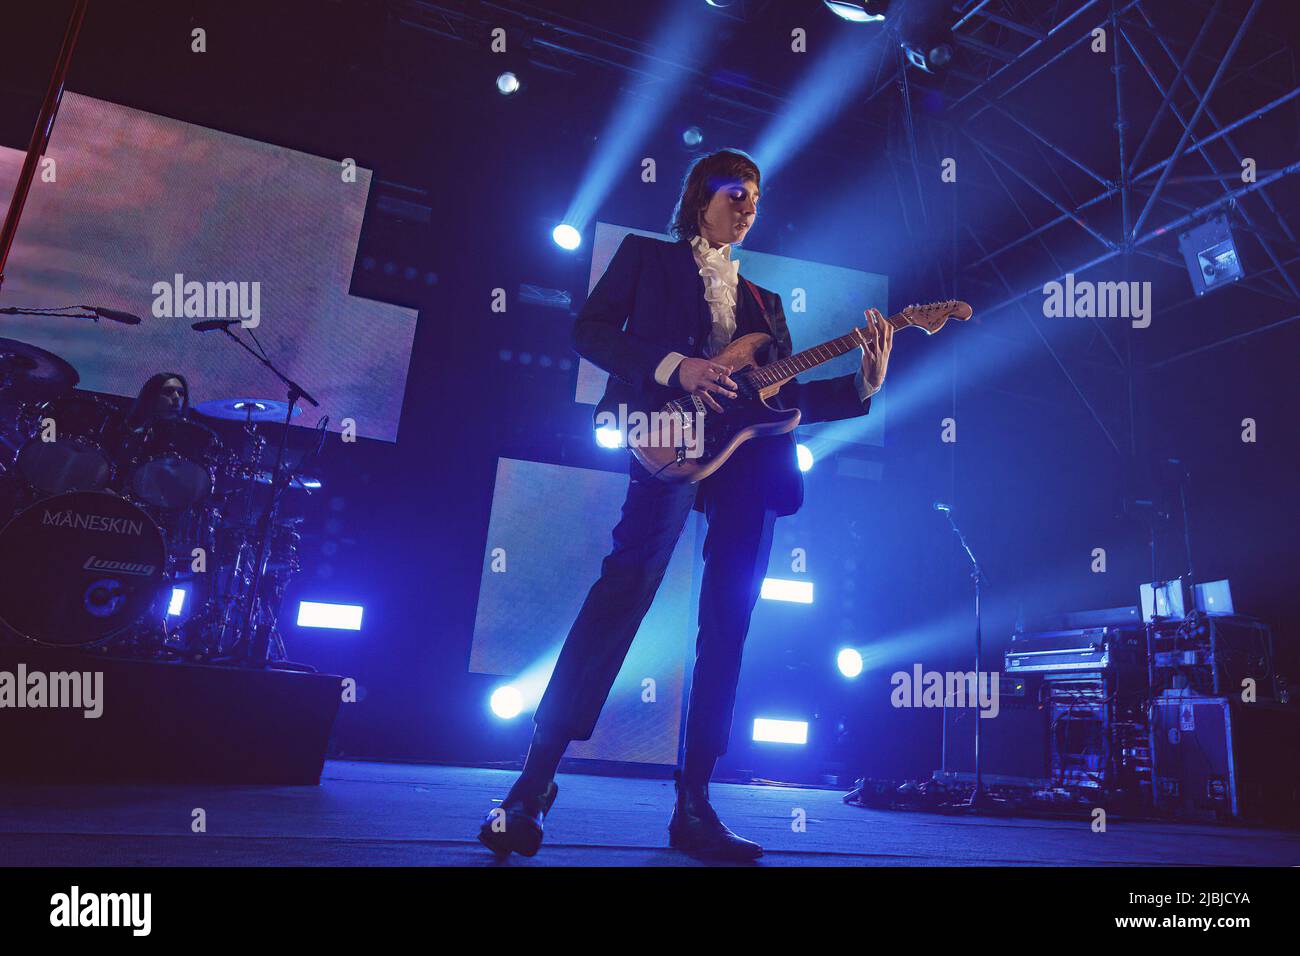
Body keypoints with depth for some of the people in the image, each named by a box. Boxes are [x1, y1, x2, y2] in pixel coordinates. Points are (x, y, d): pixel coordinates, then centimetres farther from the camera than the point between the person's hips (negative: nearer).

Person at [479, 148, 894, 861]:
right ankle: (534, 783, -17)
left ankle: (693, 805, 3)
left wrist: (862, 382, 7)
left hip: (749, 454, 6)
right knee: (628, 583, -23)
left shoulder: (763, 300, 30)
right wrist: (673, 367, -9)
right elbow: (590, 329, 4)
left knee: (727, 625, -2)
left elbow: (789, 399, 22)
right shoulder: (649, 256, 19)